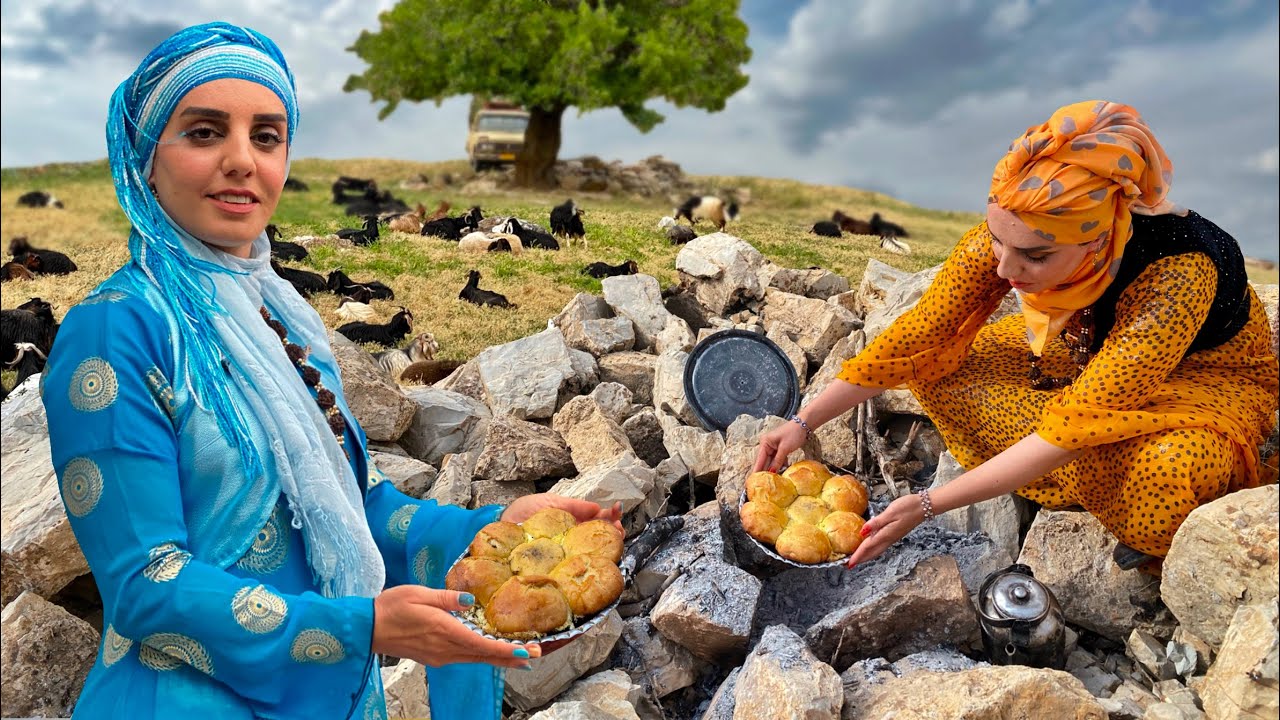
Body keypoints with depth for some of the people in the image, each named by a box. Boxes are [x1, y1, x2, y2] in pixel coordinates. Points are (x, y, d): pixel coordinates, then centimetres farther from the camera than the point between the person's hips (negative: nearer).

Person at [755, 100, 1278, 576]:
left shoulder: (1176, 277, -40)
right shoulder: (1009, 236, -27)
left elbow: (1075, 425, -40)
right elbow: (915, 339, -20)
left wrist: (928, 505, -42)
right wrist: (803, 423, -25)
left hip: (1210, 378, -4)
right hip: (1081, 358, 5)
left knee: (1168, 466, -39)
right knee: (938, 367, -16)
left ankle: (1158, 554, -2)